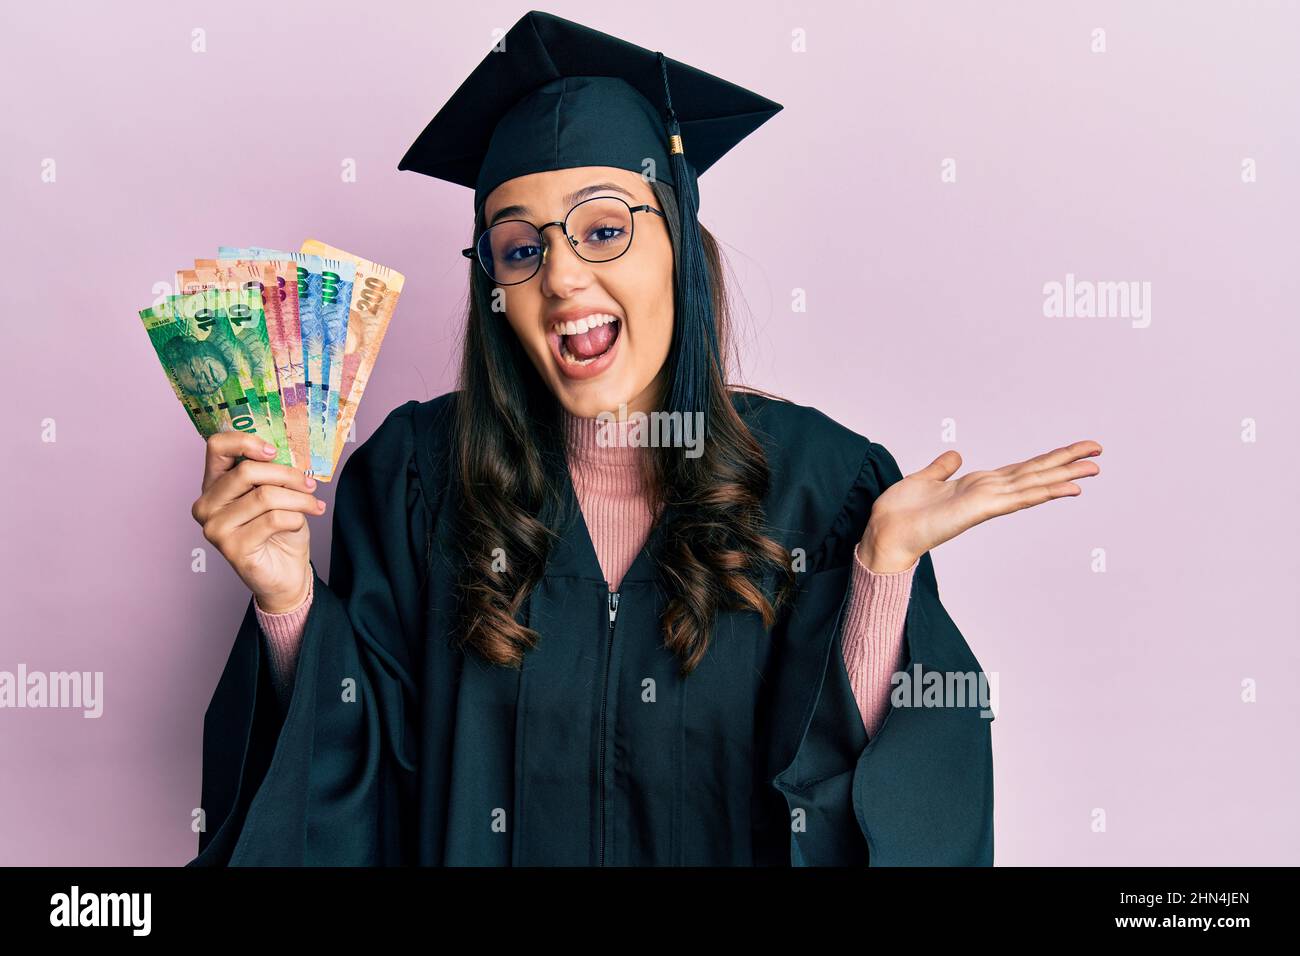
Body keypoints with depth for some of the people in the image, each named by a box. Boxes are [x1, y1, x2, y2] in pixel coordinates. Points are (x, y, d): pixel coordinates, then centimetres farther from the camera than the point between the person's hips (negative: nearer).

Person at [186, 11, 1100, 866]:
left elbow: (849, 777, -15)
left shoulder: (819, 479, -14)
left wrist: (885, 565, -27)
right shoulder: (416, 474, -13)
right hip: (476, 845, 1)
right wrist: (289, 598, -26)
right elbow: (353, 766, -11)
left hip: (735, 848, 0)